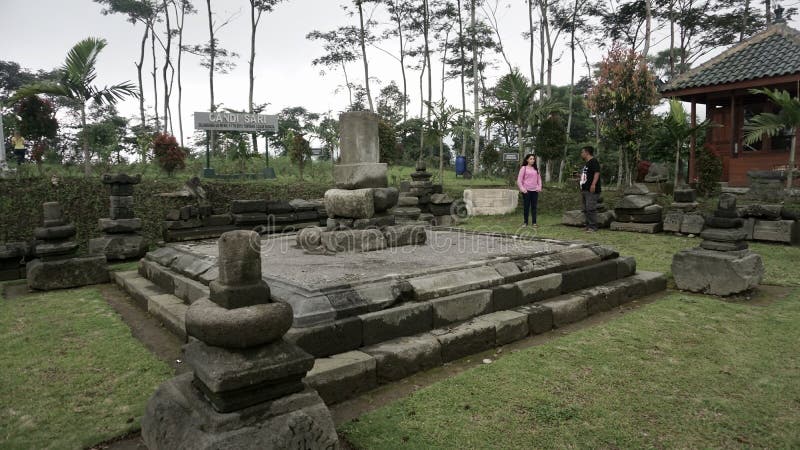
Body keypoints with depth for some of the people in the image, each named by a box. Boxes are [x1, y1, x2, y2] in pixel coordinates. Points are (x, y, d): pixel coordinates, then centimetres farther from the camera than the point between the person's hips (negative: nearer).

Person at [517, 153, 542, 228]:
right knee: (526, 207, 1)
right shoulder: (524, 168, 0)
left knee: (534, 207, 4)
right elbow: (519, 180, -3)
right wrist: (522, 189, -12)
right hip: (526, 190, -4)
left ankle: (534, 223, 8)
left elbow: (539, 178, 17)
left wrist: (539, 187, 4)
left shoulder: (536, 168, 13)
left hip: (535, 190, 4)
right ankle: (525, 222, 10)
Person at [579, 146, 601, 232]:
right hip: (584, 190, 10)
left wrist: (593, 184, -29)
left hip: (591, 191, -10)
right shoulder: (585, 164, 24)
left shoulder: (594, 162, -6)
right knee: (586, 209, 9)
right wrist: (582, 191, 26)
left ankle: (593, 226, -12)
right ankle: (588, 225, 14)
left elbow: (597, 173, -19)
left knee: (591, 208, -14)